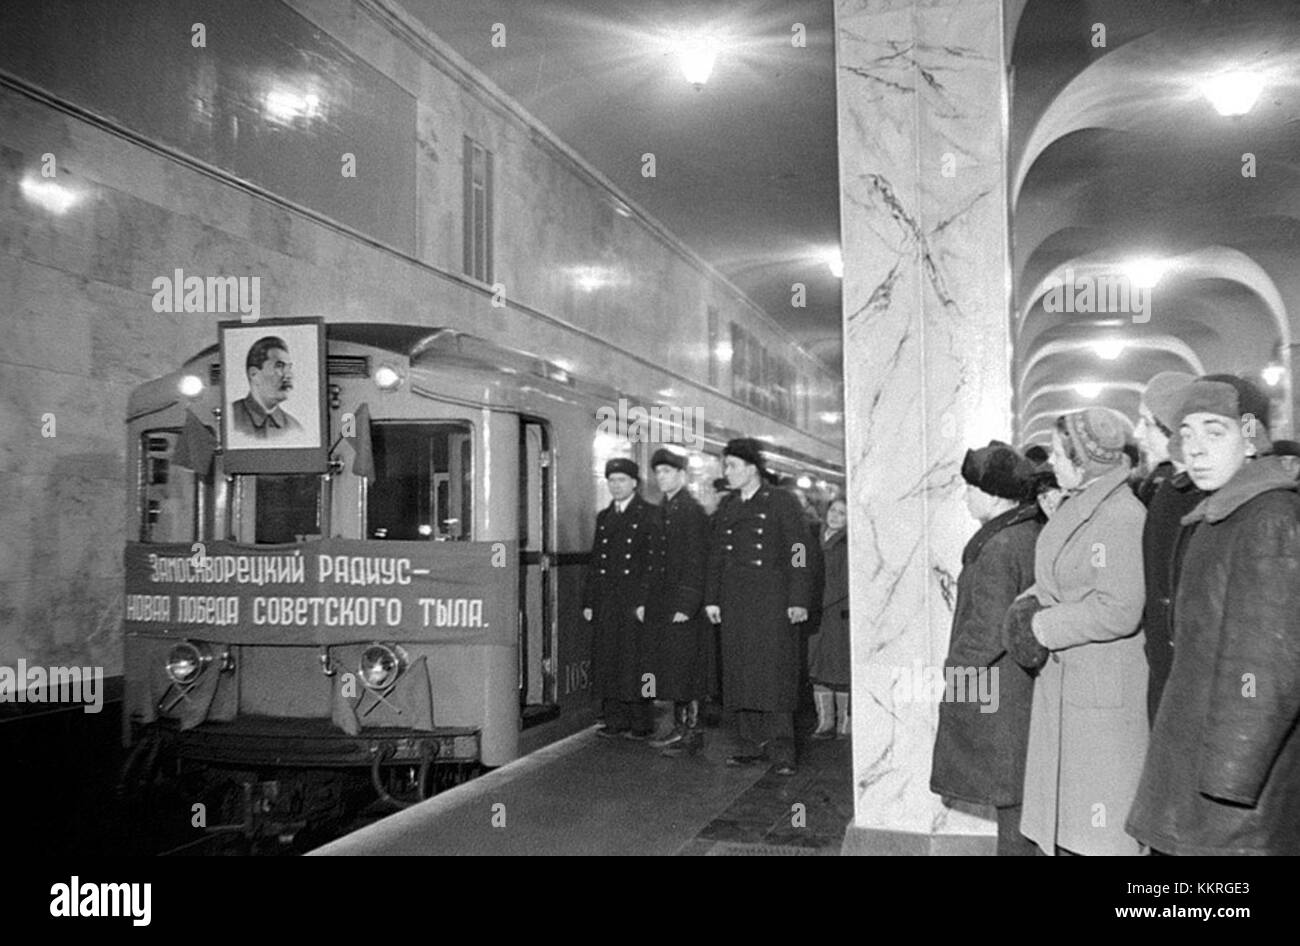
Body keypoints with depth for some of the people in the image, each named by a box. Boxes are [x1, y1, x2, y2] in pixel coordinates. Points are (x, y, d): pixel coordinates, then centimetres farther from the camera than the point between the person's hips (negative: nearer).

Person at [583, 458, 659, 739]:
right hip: (605, 603, 6)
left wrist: (646, 601, -15)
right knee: (607, 662, 6)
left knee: (636, 661, -2)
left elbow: (654, 562, -7)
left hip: (636, 600, -5)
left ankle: (642, 723, 7)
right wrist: (588, 601, 10)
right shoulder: (604, 517, 16)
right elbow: (594, 561, 16)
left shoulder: (649, 515, -1)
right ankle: (615, 721, 15)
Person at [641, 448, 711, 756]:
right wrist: (645, 601, 15)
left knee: (685, 670, -4)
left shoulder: (692, 511, -10)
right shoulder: (662, 511, 15)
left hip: (683, 607, -8)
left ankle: (692, 733, 5)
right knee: (669, 671, 11)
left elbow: (696, 563, -15)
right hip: (660, 607, 8)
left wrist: (686, 605, -19)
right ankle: (680, 728, 19)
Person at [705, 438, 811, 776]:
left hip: (772, 599, -6)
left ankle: (782, 750, 1)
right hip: (735, 602, 6)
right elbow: (717, 555, 17)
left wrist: (798, 601, -11)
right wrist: (712, 598, 11)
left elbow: (799, 554, -6)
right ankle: (752, 746, 15)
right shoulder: (726, 507, 15)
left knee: (775, 674, -5)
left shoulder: (782, 503, -2)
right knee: (740, 674, 6)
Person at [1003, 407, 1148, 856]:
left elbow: (1118, 612, -25)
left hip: (1103, 691, -9)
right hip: (1062, 684, 9)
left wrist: (1044, 627, -17)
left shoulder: (1122, 518, -21)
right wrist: (1030, 605, -1)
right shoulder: (1077, 508, 9)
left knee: (1099, 833, 2)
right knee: (1063, 817, 19)